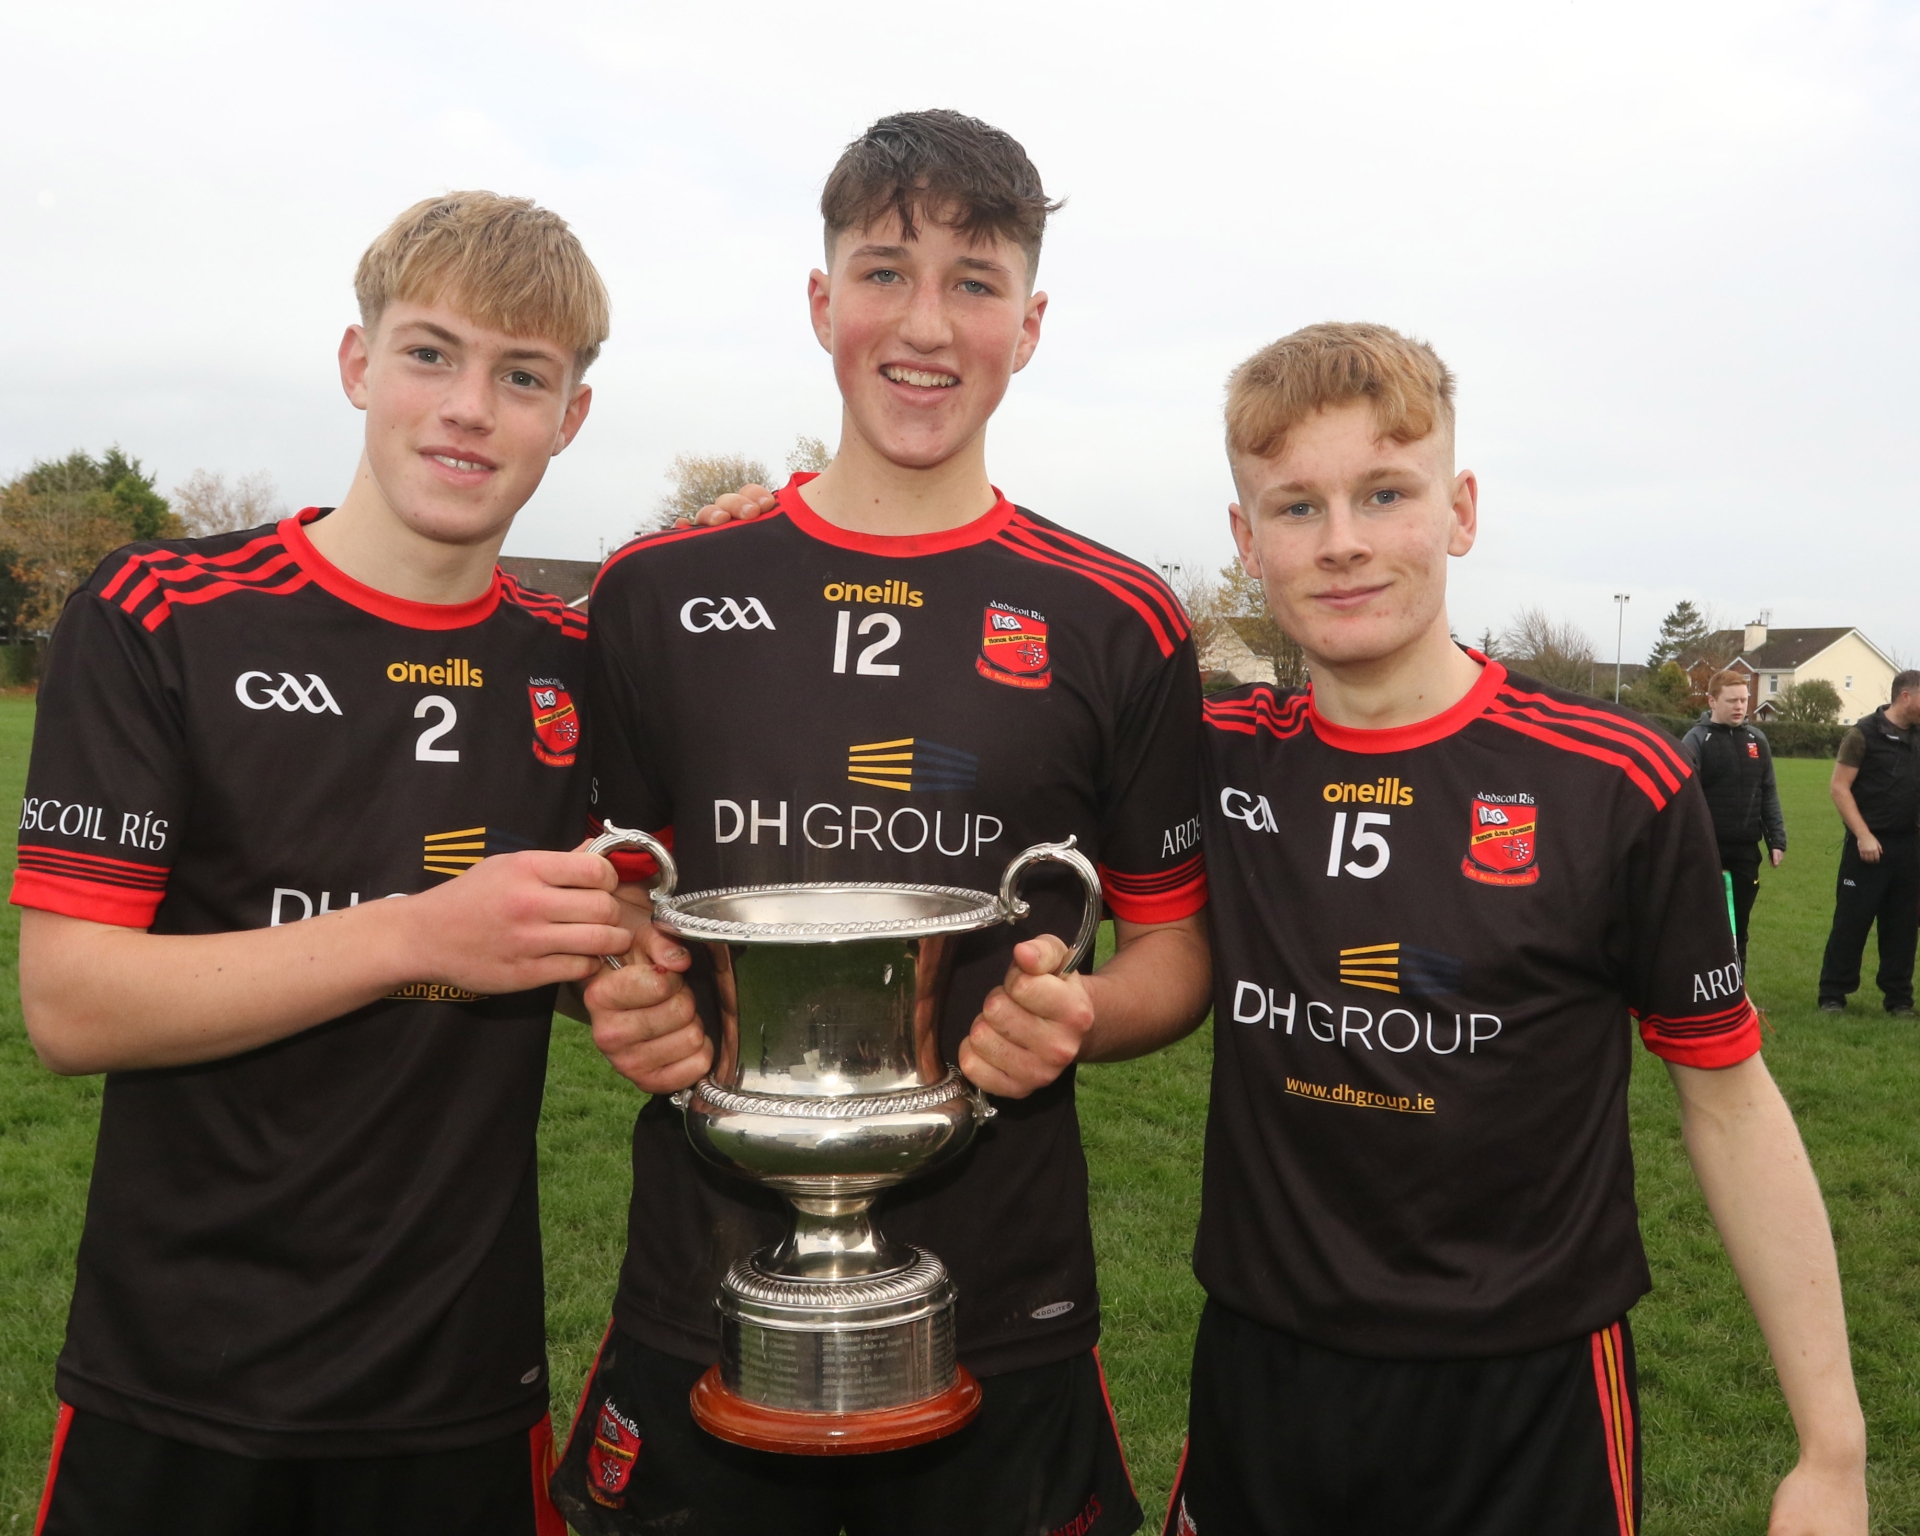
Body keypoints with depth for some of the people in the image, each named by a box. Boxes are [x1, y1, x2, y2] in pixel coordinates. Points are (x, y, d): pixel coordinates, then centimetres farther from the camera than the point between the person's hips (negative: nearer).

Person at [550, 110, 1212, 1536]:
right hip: (700, 1304, 1)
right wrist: (620, 999, -9)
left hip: (998, 1318, 0)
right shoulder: (660, 594, 1)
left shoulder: (1117, 622, -2)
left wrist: (1077, 1018, -16)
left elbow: (1178, 949, 4)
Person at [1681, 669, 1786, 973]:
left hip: (1746, 850, 4)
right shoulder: (1696, 740, -6)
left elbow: (1769, 795, 13)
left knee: (1738, 927, 11)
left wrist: (1777, 839, 7)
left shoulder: (1757, 740, 10)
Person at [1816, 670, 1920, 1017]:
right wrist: (1863, 835, -16)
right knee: (1851, 920, -1)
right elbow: (1839, 788, -10)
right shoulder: (1864, 735, -7)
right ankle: (1832, 994, 7)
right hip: (1870, 844, -5)